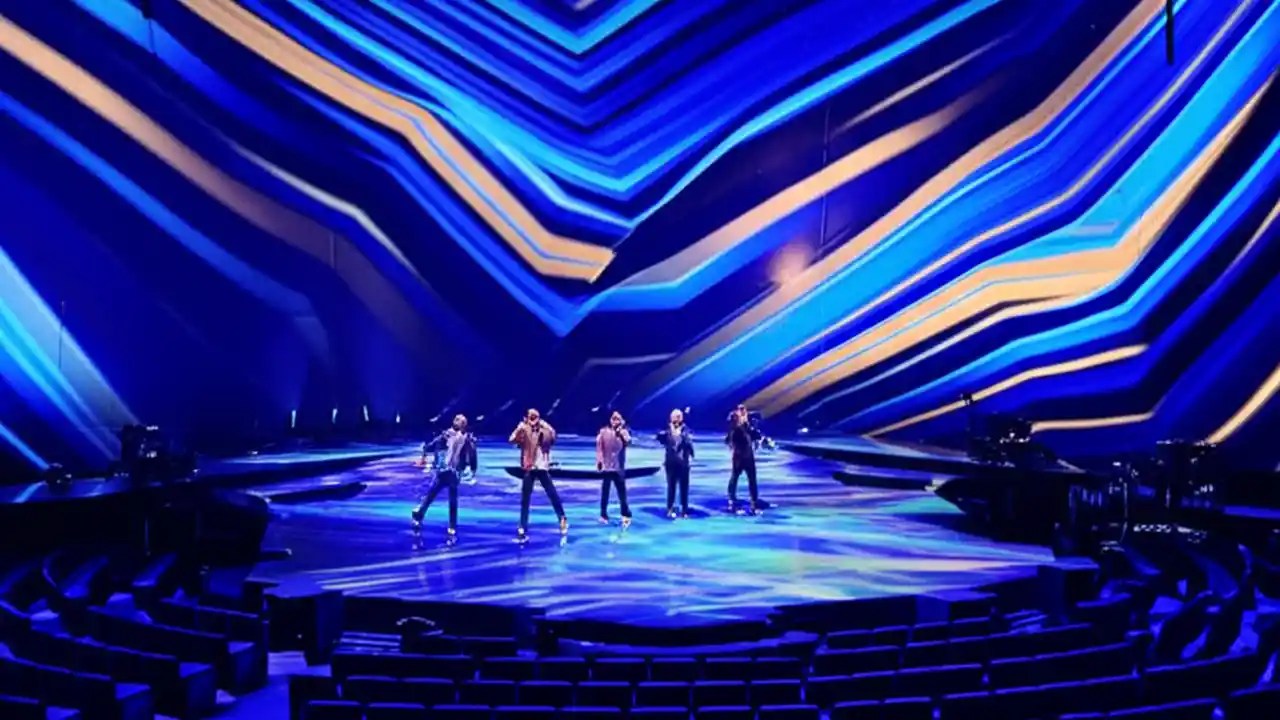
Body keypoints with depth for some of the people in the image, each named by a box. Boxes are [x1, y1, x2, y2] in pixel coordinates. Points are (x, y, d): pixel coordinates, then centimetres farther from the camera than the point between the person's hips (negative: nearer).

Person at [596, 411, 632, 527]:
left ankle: (626, 515, 8)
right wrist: (599, 460, -6)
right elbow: (599, 446, 0)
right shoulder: (603, 431, 1)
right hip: (606, 466, 0)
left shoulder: (623, 432, 3)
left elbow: (628, 441, -16)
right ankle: (603, 515, 15)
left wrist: (621, 431, -17)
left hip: (619, 467, 0)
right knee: (605, 491, 7)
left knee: (622, 492, 2)